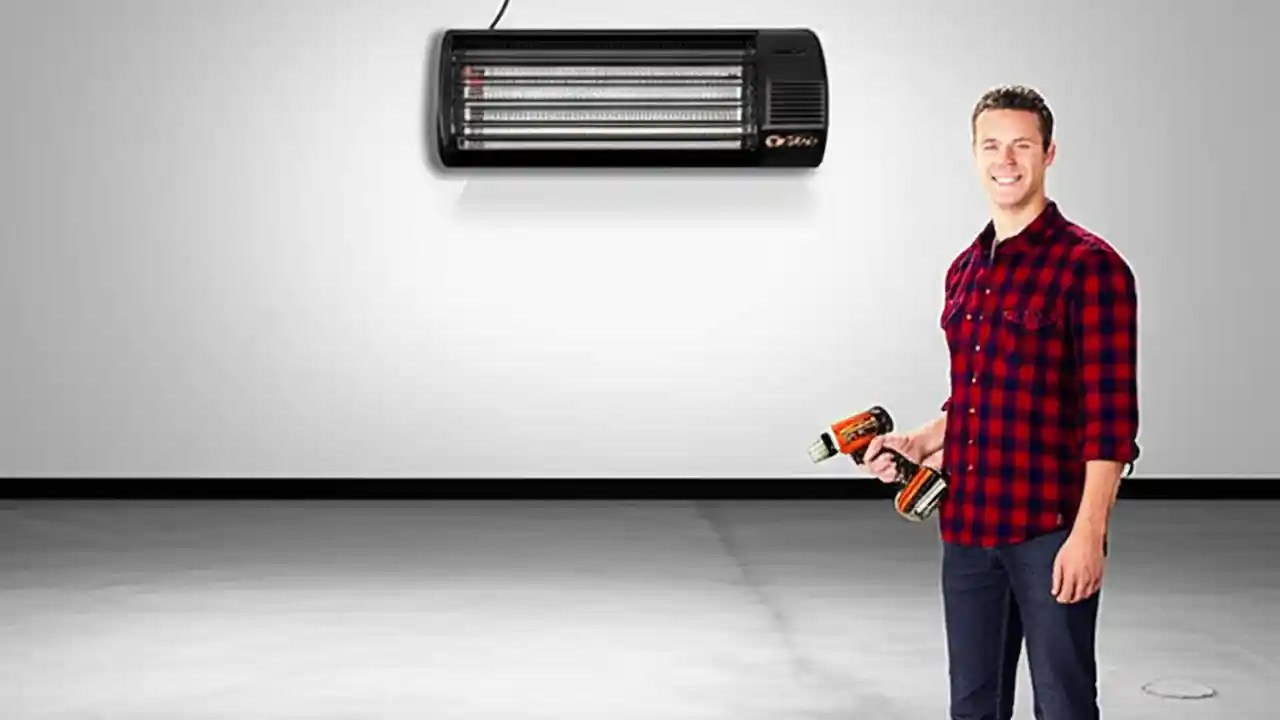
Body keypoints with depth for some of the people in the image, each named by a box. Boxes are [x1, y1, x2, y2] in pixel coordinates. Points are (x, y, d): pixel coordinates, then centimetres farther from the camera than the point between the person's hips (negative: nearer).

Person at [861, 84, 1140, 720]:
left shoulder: (1088, 265, -9)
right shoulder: (964, 270, 13)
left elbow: (1111, 417, -14)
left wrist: (1088, 532, -19)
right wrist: (916, 443, 9)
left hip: (1051, 531, -7)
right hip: (966, 526, 7)